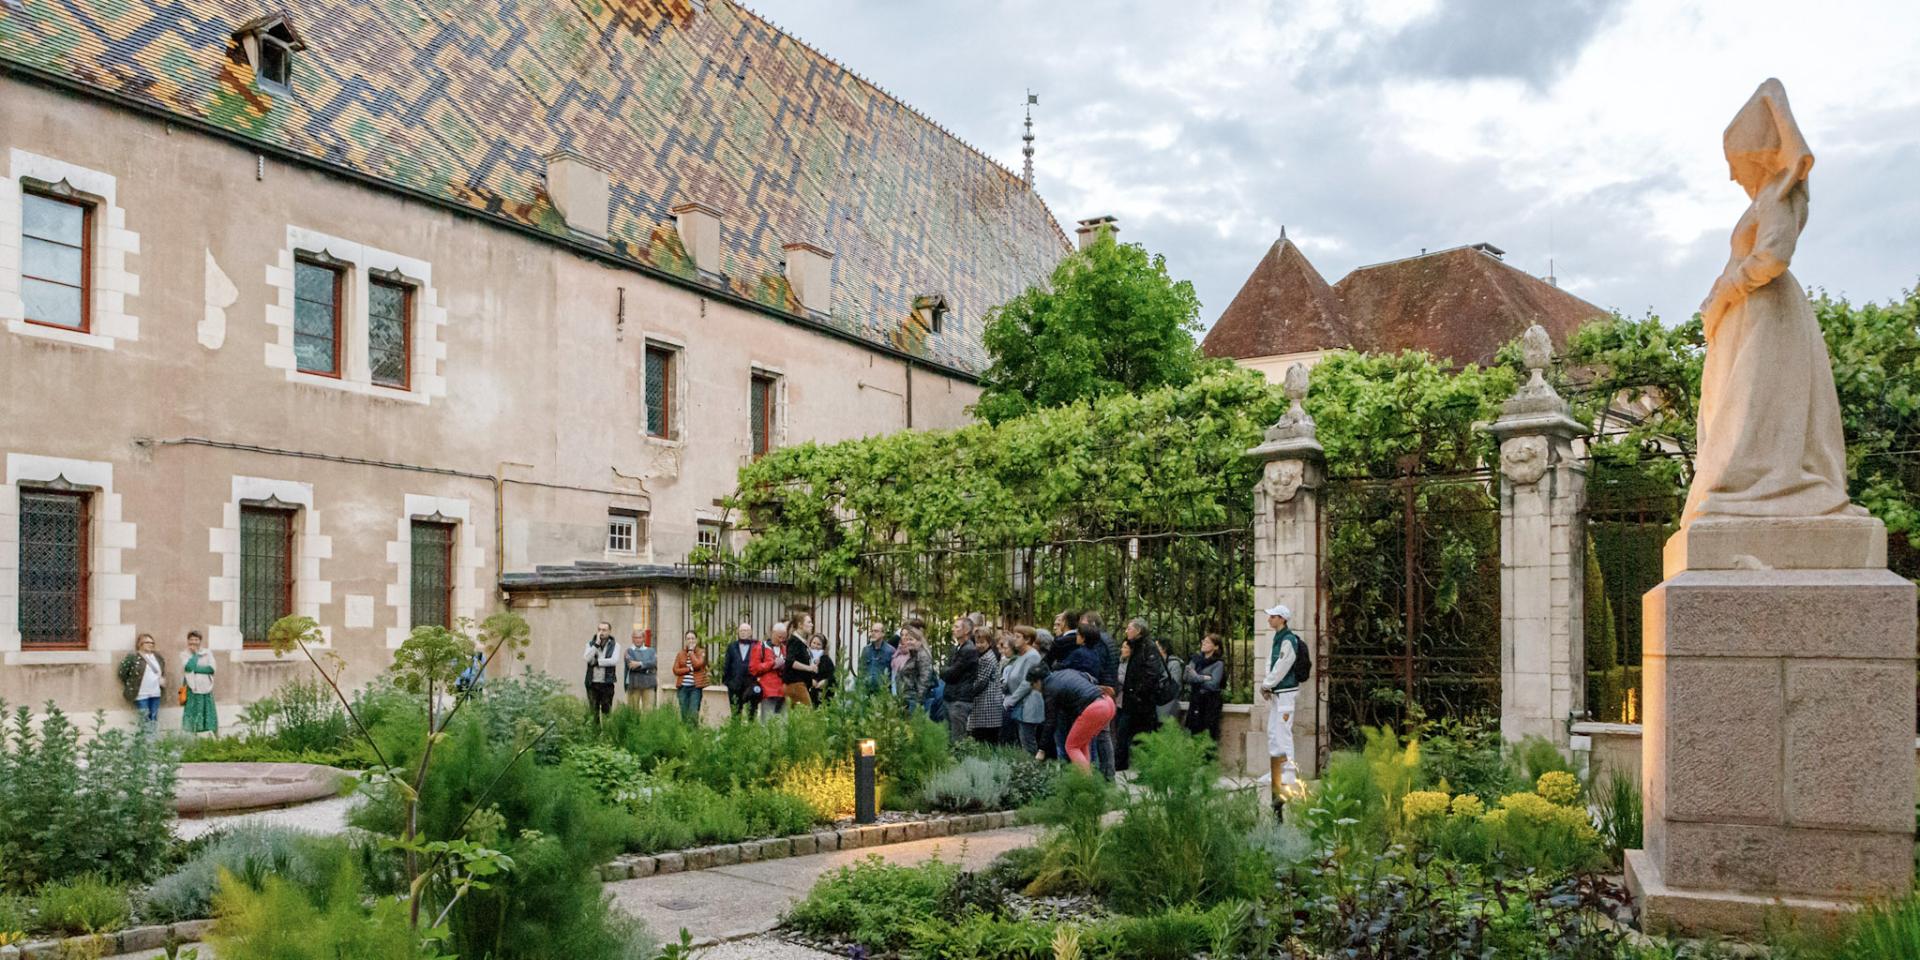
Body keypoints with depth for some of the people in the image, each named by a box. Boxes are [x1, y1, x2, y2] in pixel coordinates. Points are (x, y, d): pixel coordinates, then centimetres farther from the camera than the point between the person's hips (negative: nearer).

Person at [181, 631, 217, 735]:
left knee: (210, 719, 2)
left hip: (206, 690, 2)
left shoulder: (207, 654, 9)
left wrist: (195, 669, -10)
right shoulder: (185, 655, 6)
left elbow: (211, 669, -5)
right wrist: (195, 653, -3)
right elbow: (189, 667, -14)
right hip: (192, 691, -2)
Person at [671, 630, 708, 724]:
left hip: (696, 687, -3)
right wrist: (690, 669, -9)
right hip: (683, 686, 3)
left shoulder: (701, 652, 5)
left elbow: (697, 664, -13)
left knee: (693, 712, -11)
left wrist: (691, 651, -5)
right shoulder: (680, 654, 12)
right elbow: (675, 670, 2)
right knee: (684, 712, 2)